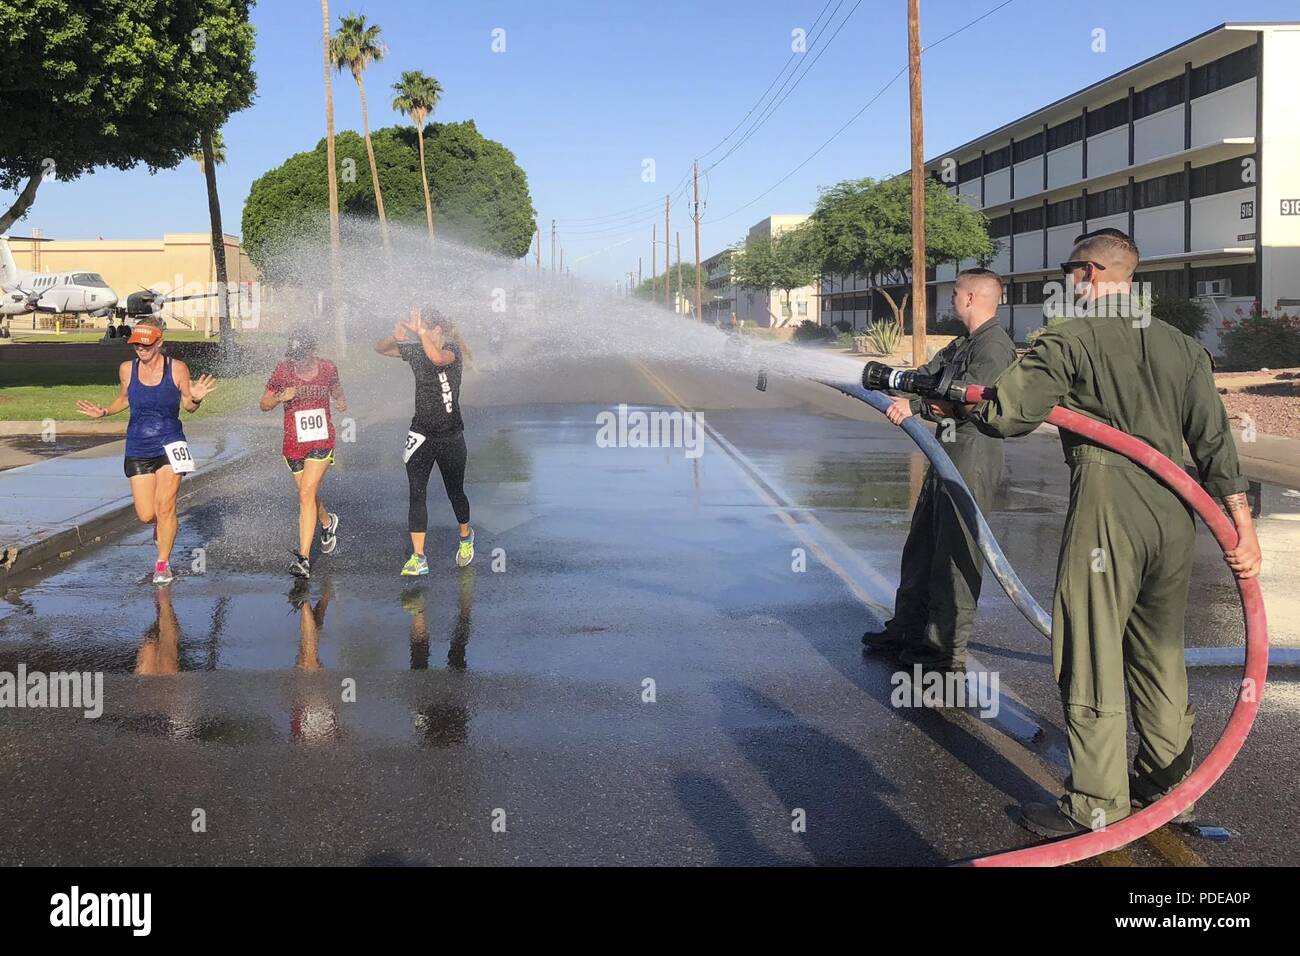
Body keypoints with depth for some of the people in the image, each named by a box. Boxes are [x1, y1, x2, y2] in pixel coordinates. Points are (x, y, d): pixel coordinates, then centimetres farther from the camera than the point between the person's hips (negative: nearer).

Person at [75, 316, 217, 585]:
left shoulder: (177, 368, -7)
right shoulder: (126, 369, -1)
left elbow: (187, 405, 2)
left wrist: (196, 398, -20)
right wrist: (104, 412, 2)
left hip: (169, 445, -2)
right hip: (137, 449, 2)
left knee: (165, 506, -8)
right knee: (146, 515, -1)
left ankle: (163, 563, 10)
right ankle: (162, 525, 37)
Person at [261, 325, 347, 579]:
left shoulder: (327, 368, -3)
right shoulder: (283, 370, -6)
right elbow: (264, 404, 2)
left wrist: (341, 401, 0)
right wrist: (280, 397, -18)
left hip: (322, 441, -2)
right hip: (294, 443, 2)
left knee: (307, 493, -16)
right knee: (308, 495, 14)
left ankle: (303, 558, -17)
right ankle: (328, 522, 50)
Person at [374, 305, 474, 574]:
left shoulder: (452, 350, -13)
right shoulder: (415, 350, 2)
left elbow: (438, 358, -36)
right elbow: (380, 348, 5)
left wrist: (420, 332, -35)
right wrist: (395, 336, -15)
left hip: (450, 435, -4)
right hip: (421, 433, 4)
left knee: (455, 491, 13)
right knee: (416, 493, -6)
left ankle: (466, 537, 41)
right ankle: (418, 558, -8)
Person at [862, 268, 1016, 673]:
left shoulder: (994, 346, -13)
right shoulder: (962, 343, 20)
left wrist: (915, 405, -24)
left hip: (973, 455, -10)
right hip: (947, 454, 10)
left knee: (956, 553, -5)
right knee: (922, 545, 16)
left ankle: (949, 648, 2)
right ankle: (907, 630, 27)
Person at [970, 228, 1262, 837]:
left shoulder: (1070, 341, -4)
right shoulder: (1183, 346, 14)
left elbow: (1005, 415, -12)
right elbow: (1215, 443, 9)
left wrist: (965, 402, 9)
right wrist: (1243, 526, 8)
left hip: (1107, 514, -7)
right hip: (1176, 515, 7)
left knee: (1093, 660, 1)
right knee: (1161, 657, 18)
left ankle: (1096, 807, 7)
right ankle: (1170, 786, 29)